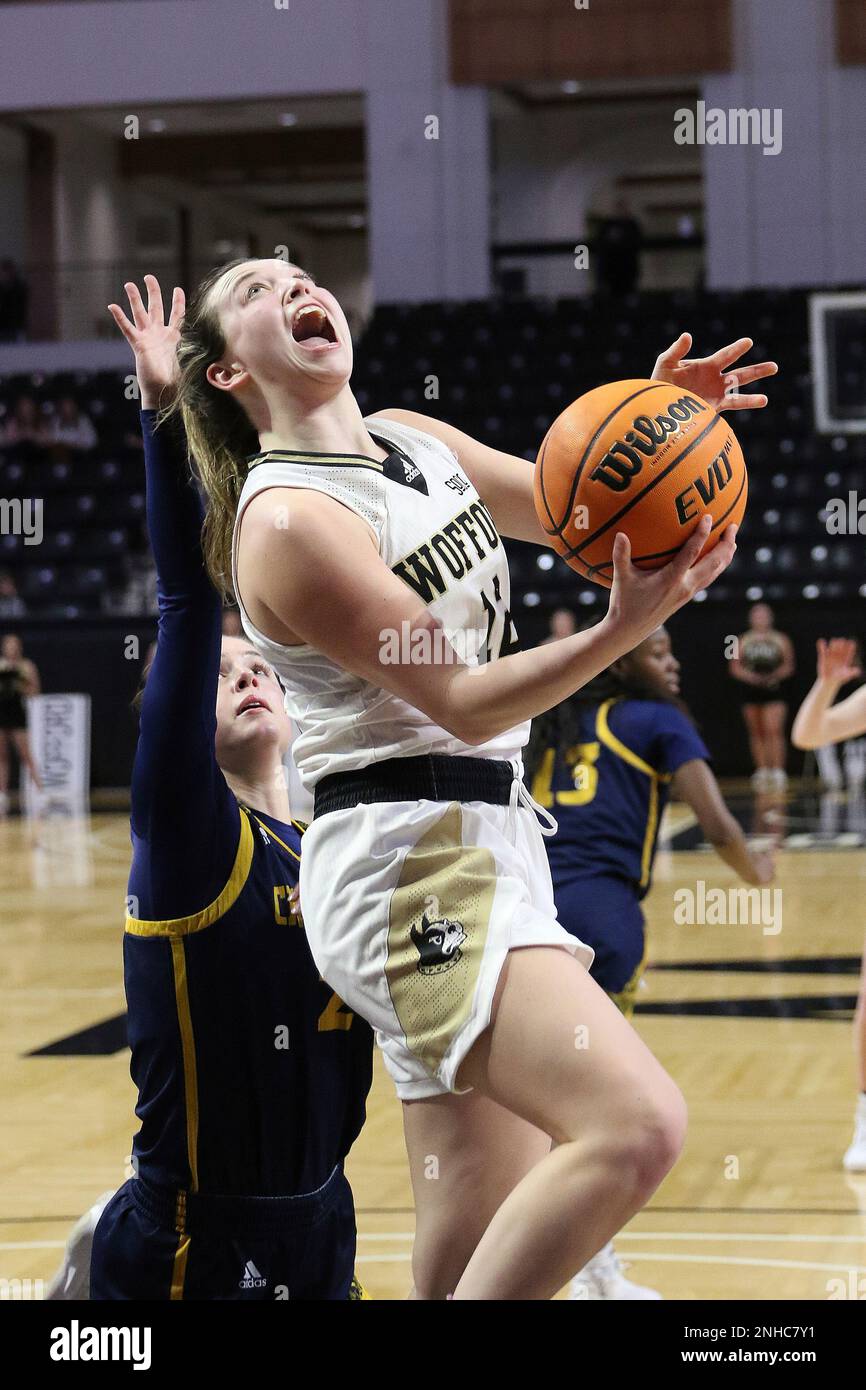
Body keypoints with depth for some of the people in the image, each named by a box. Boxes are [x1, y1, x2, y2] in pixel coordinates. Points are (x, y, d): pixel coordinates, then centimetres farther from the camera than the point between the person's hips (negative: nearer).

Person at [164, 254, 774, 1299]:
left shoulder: (413, 439, 13)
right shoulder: (286, 520, -12)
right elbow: (463, 701, -14)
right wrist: (625, 627, -26)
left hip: (483, 849, 9)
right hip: (407, 864, -9)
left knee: (471, 1261, 7)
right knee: (635, 1125, -26)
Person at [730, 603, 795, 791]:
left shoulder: (781, 640, 8)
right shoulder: (743, 641, 10)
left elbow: (788, 666, 5)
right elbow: (735, 668, 7)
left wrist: (776, 675, -14)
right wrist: (750, 676, -11)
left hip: (774, 689, -2)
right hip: (751, 690, 2)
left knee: (774, 730, -15)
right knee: (757, 732, 5)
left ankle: (777, 770, -16)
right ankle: (762, 770, 12)